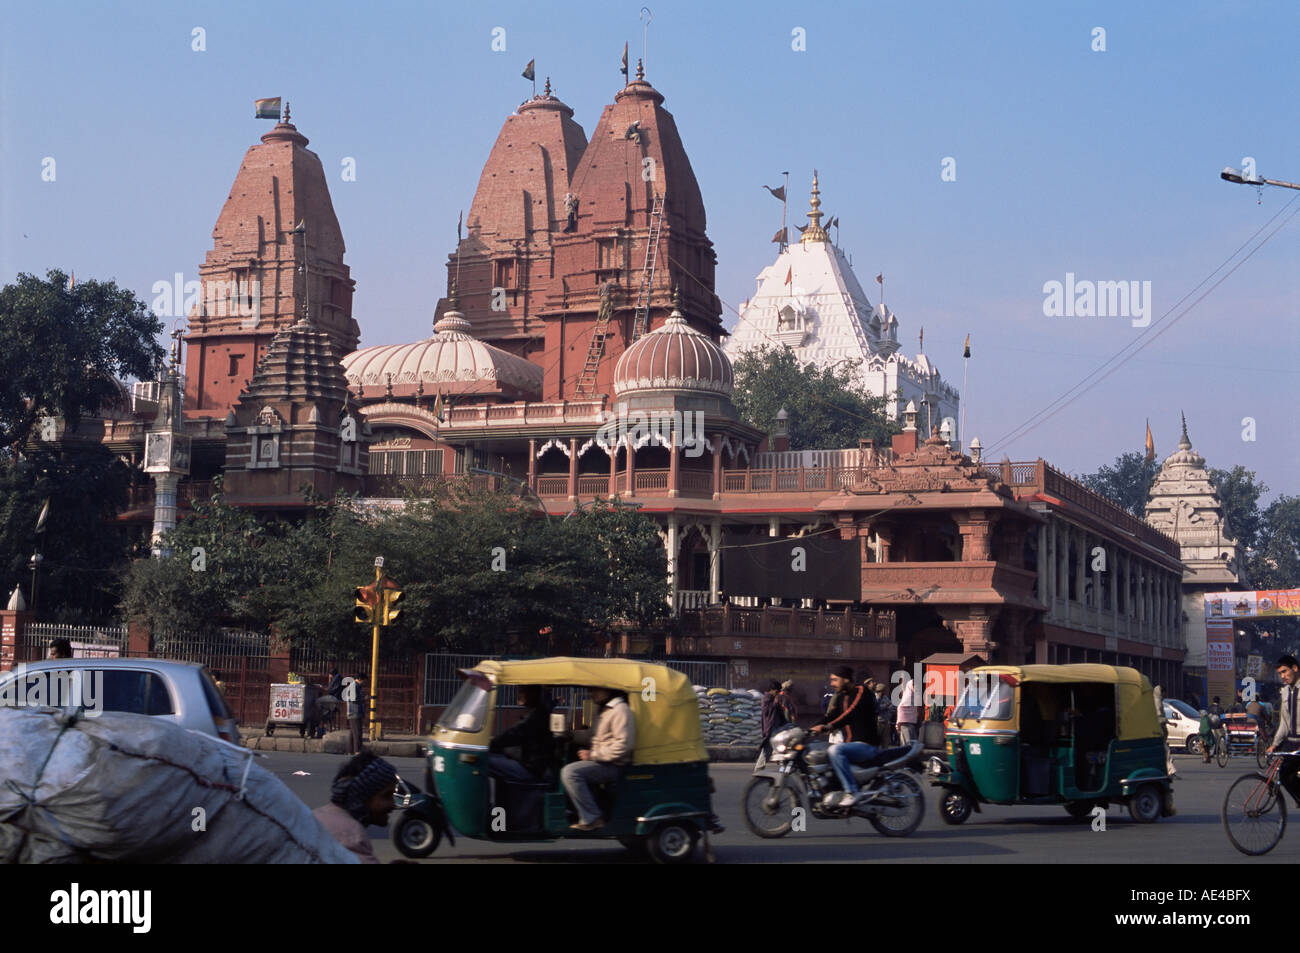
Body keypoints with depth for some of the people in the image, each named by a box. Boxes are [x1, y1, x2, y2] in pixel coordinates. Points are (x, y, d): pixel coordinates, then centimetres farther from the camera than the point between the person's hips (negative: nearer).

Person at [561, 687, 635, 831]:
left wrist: (593, 755, -17)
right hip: (604, 762, 11)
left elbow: (623, 745, -22)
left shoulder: (621, 710, -13)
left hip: (615, 766, -11)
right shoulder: (606, 711, 20)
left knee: (570, 772, -25)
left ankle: (591, 819, -24)